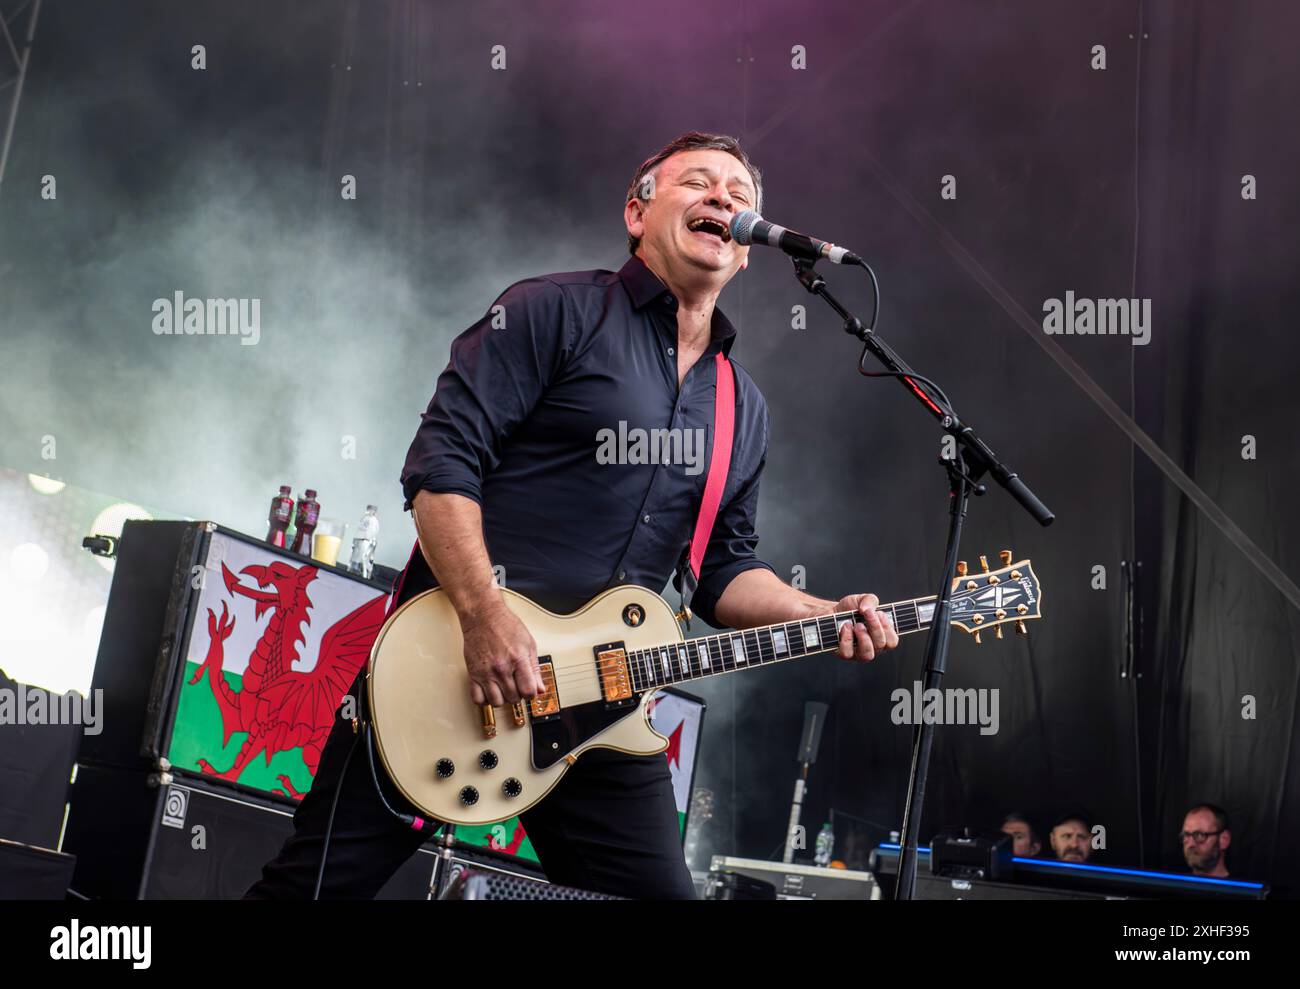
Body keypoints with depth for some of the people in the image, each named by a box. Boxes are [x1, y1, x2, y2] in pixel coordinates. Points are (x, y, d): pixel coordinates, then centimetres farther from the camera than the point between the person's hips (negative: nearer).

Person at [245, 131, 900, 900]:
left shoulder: (744, 409, 17)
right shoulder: (556, 312, -4)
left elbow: (724, 569, 20)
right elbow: (441, 462, -11)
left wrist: (823, 617, 1)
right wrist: (486, 617, -21)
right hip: (454, 653, -6)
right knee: (320, 880, -4)